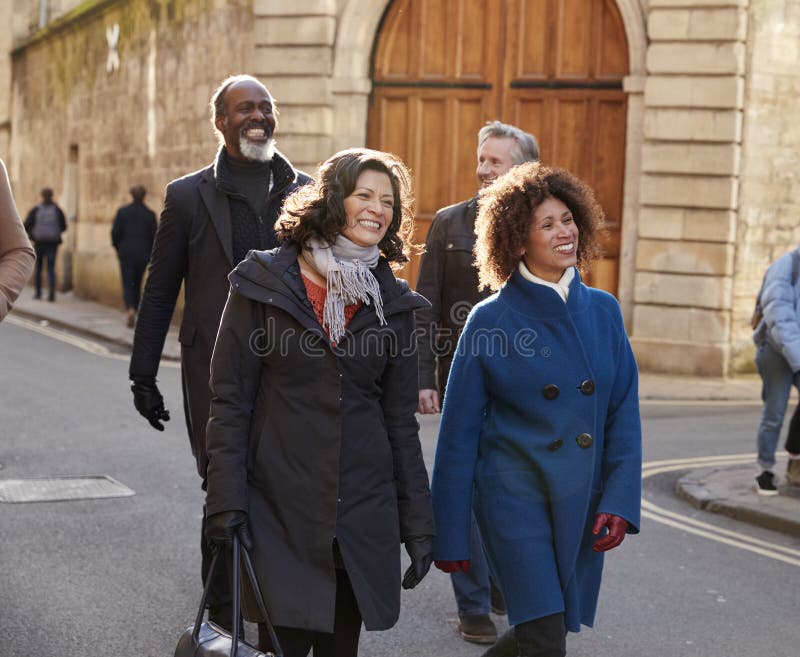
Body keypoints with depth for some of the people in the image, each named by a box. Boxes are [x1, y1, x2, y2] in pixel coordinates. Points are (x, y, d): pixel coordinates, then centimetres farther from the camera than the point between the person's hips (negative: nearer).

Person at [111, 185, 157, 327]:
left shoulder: (122, 211, -5)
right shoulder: (150, 214, -3)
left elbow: (115, 232, -6)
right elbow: (154, 236, -2)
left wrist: (117, 248, 12)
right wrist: (150, 254, 11)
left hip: (126, 253, -1)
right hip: (143, 255, 1)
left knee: (127, 285, 0)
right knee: (137, 284, 15)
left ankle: (130, 310, -23)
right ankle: (134, 312, 16)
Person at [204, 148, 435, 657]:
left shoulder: (393, 302, 6)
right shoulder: (263, 284, -3)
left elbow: (401, 419, 9)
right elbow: (231, 402, -3)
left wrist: (418, 520, 6)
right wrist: (226, 501, -10)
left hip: (364, 513, 3)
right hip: (281, 508, -3)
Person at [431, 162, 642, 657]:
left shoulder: (603, 311, 4)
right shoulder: (491, 319, -6)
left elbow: (624, 413, 5)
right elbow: (459, 433, -3)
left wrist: (619, 501, -7)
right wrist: (450, 537, -2)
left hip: (581, 501, 4)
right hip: (516, 493, -4)